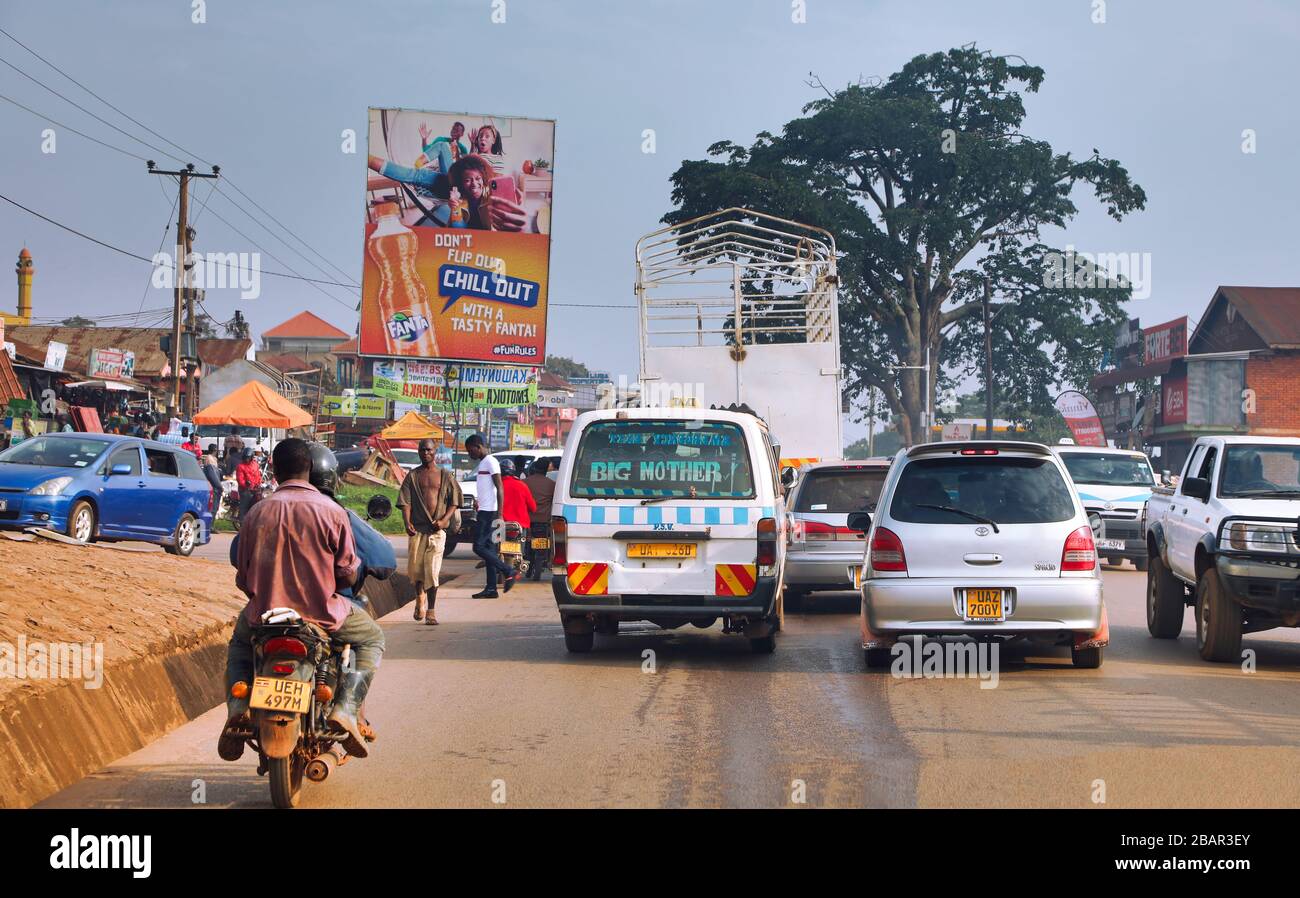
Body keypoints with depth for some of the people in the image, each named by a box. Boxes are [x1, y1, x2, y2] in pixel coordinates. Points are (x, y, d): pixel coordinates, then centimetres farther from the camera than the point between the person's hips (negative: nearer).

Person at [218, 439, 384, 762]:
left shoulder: (257, 513, 1)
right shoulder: (331, 511, -7)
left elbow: (243, 579, 6)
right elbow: (348, 575, -4)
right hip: (321, 613, -3)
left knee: (239, 641, 36)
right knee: (371, 637, 23)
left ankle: (237, 707, 8)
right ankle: (346, 709, 0)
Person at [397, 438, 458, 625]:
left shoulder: (445, 477, 9)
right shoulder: (413, 476, 10)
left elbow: (454, 502, 7)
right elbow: (405, 502, 3)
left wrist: (444, 519, -9)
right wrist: (407, 522, -13)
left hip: (437, 529, -1)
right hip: (417, 528, 1)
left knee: (432, 570, -6)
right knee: (415, 567, -1)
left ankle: (430, 611, 1)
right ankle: (420, 596, 30)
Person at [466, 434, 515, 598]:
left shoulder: (491, 462, -10)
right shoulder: (482, 464, 20)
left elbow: (499, 488, -17)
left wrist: (499, 514, -22)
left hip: (489, 512, -10)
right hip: (484, 512, 10)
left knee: (479, 547, -13)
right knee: (488, 549, 6)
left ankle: (508, 571, -10)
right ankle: (491, 589, 6)